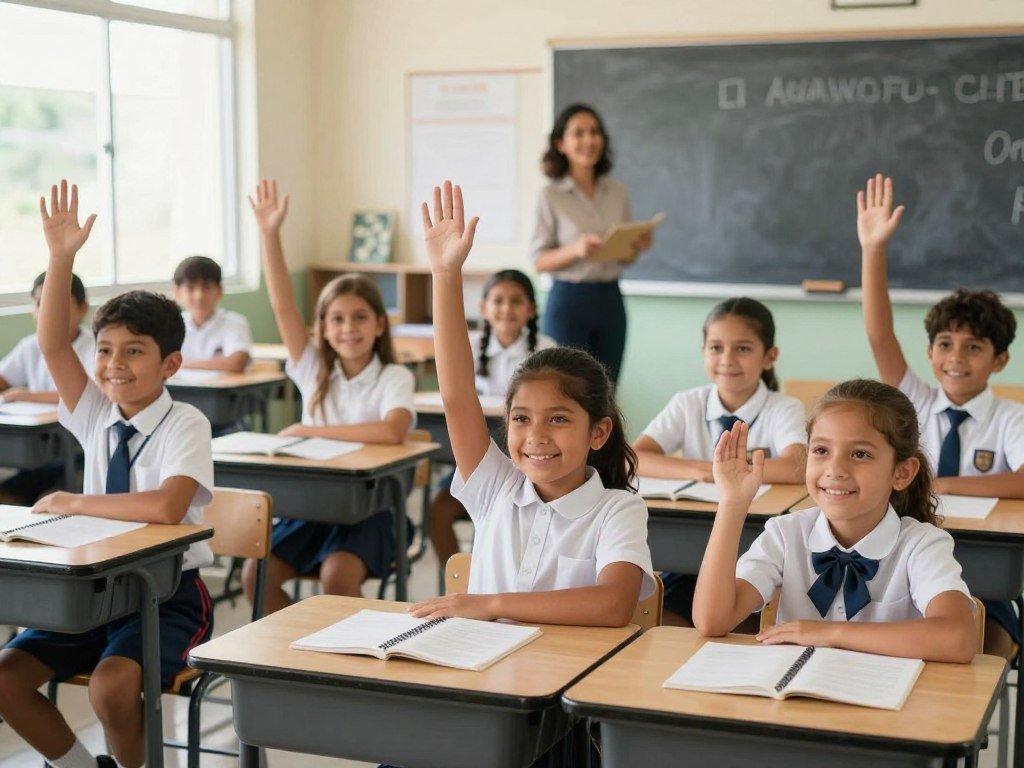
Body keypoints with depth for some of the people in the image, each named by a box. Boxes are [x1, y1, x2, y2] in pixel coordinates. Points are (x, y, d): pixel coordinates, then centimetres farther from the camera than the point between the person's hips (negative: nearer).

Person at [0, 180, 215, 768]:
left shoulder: (186, 425, -14)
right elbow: (52, 345, -8)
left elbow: (166, 507, -31)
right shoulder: (96, 414, 3)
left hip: (169, 594, -6)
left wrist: (75, 504, -19)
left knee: (112, 684, -31)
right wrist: (60, 256, -18)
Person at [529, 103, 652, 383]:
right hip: (569, 300, -4)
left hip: (610, 300, 4)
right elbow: (539, 260, -6)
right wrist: (575, 250, -23)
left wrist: (638, 245, -6)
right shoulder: (551, 196, -4)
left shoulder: (618, 192, 8)